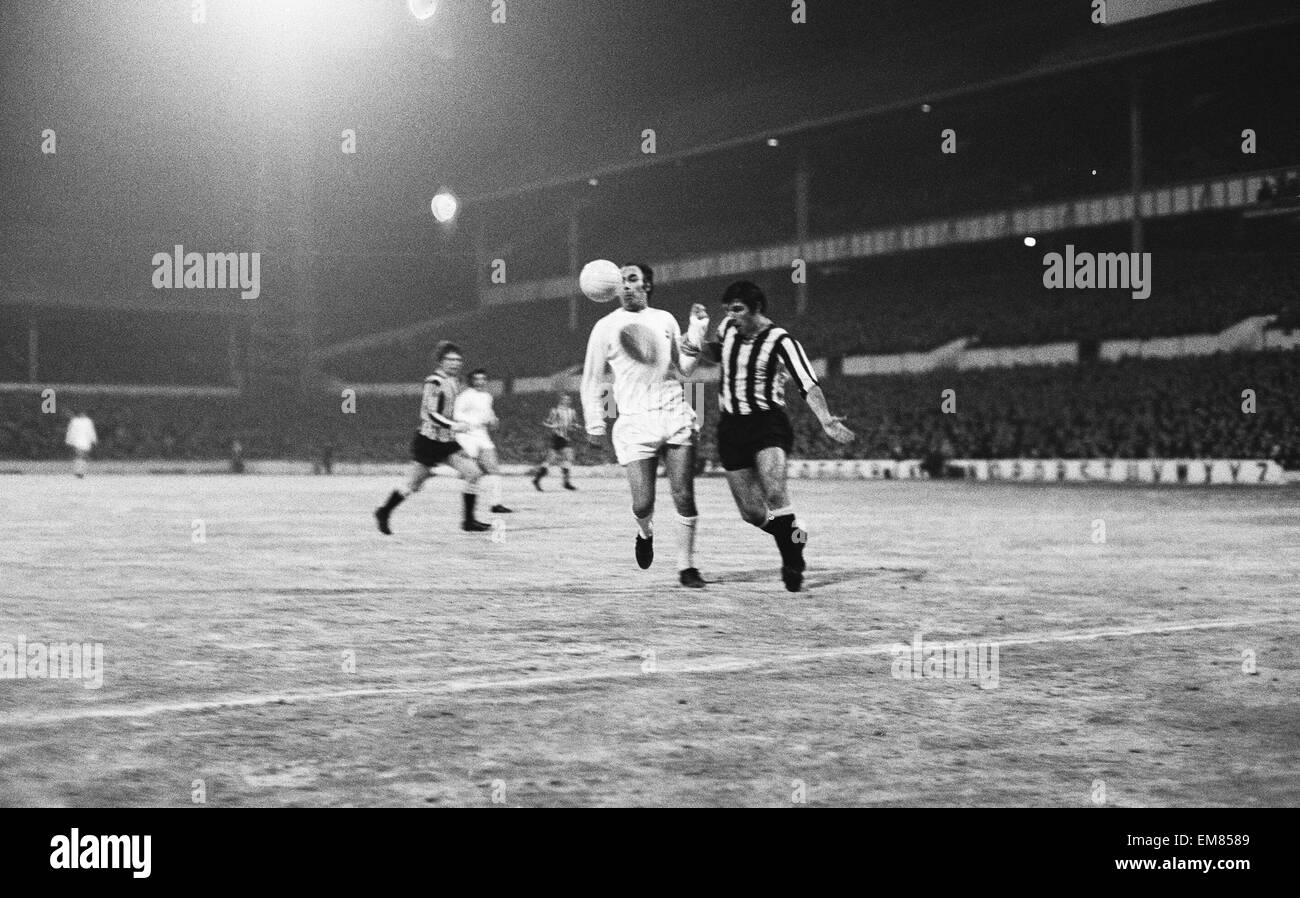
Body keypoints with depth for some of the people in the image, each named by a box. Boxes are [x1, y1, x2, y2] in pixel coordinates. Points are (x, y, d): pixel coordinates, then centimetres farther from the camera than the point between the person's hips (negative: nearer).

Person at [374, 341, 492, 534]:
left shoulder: (454, 383, 10)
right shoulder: (434, 382, -16)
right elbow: (431, 414, -24)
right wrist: (453, 426, -33)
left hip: (447, 442, 8)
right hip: (428, 441, -8)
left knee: (472, 473, -7)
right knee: (413, 483, 1)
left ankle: (469, 520, -2)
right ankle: (384, 512, 22)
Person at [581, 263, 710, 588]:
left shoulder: (665, 320, 14)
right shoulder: (606, 327, 6)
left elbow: (684, 368, 20)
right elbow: (592, 381, 10)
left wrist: (697, 334, 5)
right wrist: (594, 424, 5)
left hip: (676, 417, 2)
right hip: (634, 423, -2)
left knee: (684, 497, -5)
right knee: (643, 503, -9)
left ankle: (686, 566, 9)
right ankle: (645, 534, 27)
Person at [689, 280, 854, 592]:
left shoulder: (780, 341, -10)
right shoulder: (728, 328, 8)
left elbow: (808, 384, -19)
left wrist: (826, 420, -35)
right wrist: (699, 349, 10)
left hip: (768, 423, -5)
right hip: (730, 427, 5)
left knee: (774, 493, -29)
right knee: (752, 513, 0)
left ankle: (792, 562, -14)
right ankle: (793, 538, 28)